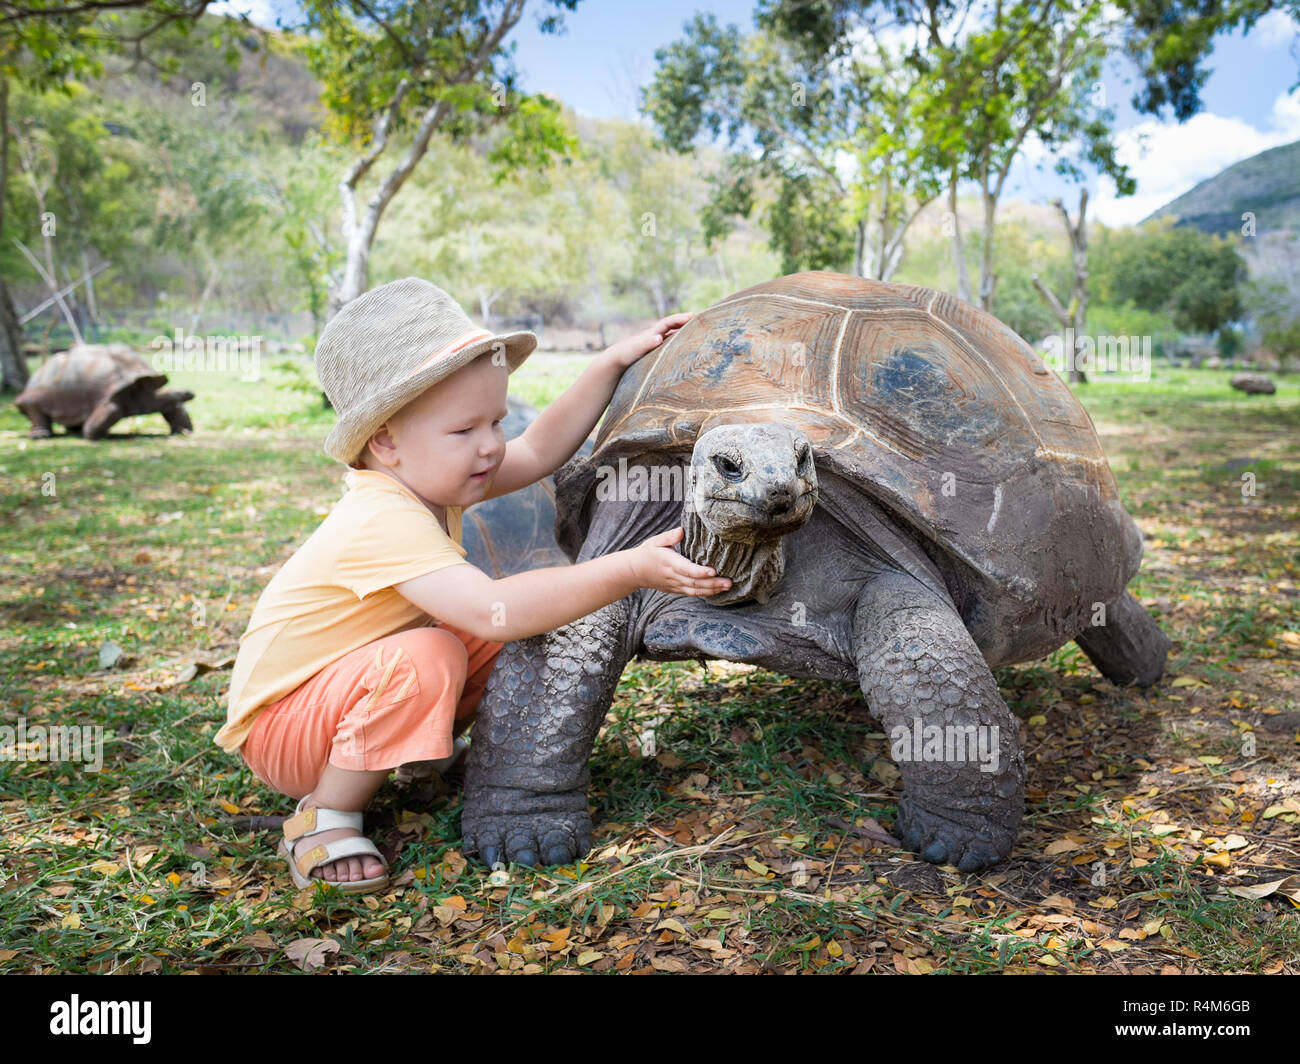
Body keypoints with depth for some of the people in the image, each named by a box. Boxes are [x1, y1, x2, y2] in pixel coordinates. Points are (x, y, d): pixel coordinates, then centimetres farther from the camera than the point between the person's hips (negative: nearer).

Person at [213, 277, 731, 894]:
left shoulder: (427, 477, -6)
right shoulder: (384, 522, -35)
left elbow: (540, 450, 4)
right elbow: (496, 608, -48)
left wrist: (613, 362, 0)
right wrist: (631, 570, -49)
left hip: (347, 684, 8)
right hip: (278, 723, -8)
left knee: (505, 643, -3)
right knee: (428, 657, -36)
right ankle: (324, 818, -16)